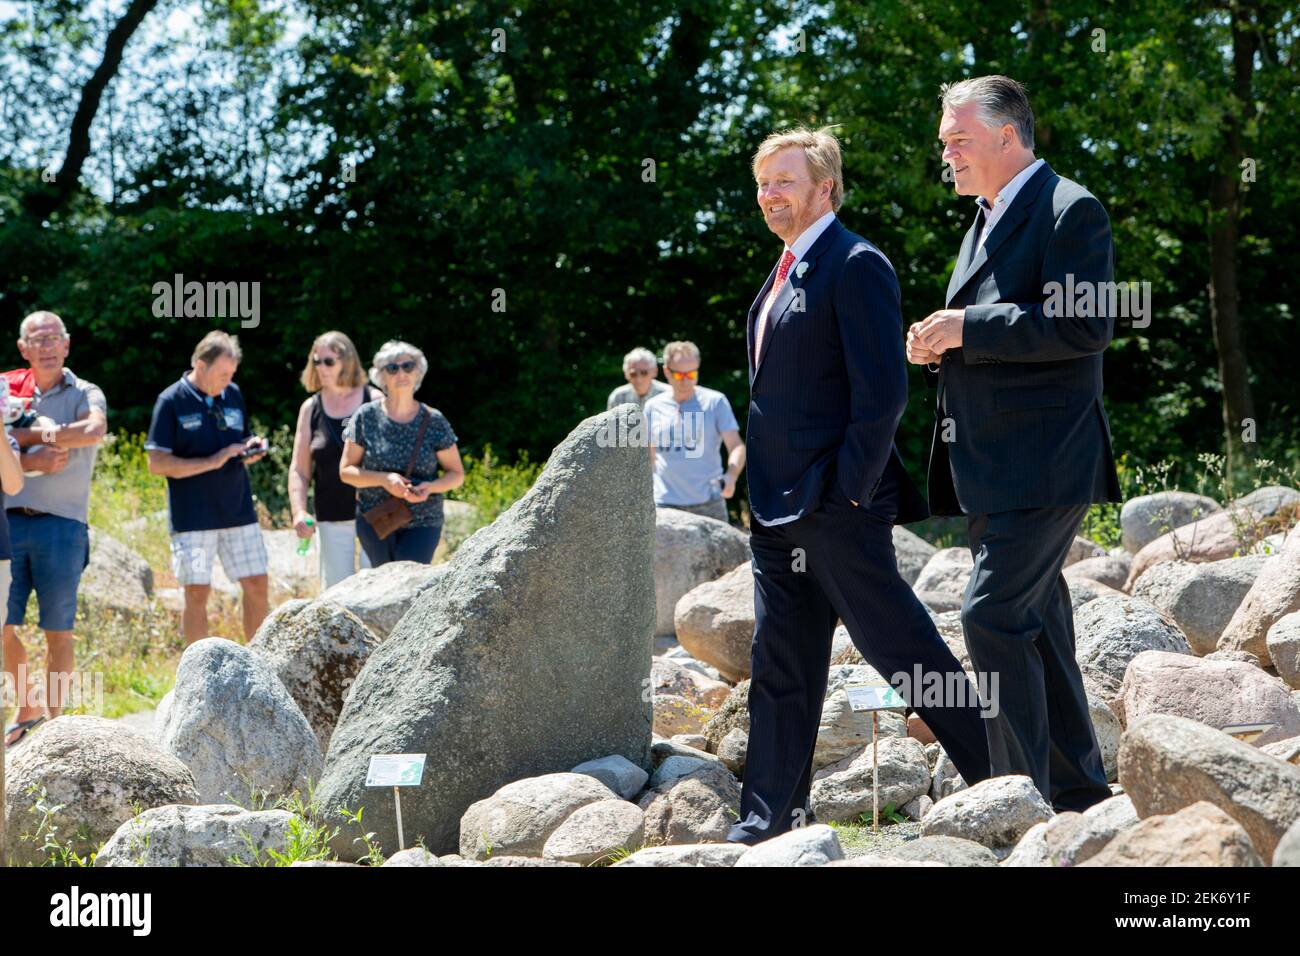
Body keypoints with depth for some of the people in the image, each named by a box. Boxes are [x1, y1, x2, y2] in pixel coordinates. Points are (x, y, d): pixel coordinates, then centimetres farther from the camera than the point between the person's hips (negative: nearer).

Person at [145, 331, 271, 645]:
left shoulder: (233, 395, 9)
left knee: (257, 585, 5)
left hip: (239, 510, 5)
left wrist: (251, 449, -4)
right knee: (197, 593, -2)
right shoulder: (172, 401, -7)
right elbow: (157, 463, -11)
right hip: (193, 517, -5)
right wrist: (212, 462, -18)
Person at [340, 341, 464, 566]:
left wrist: (430, 487, -17)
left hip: (422, 523, -1)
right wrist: (384, 479, -18)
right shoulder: (366, 417, -2)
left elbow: (457, 474, 5)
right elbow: (346, 471, -1)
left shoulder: (434, 421, -2)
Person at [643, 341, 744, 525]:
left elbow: (736, 446, -4)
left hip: (708, 504, -2)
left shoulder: (715, 402, 2)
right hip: (665, 504, 2)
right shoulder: (653, 406, 9)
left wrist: (731, 475, -24)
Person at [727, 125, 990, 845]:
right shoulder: (786, 273, 18)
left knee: (899, 645, -3)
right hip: (777, 510, 9)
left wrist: (848, 489, -19)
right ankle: (767, 820, 16)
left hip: (836, 504, -9)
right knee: (780, 666, 11)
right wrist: (766, 489, 16)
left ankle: (1001, 778, 8)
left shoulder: (854, 266, -11)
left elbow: (882, 391, -17)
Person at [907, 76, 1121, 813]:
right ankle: (1080, 794, 19)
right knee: (1038, 627, 12)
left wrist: (970, 328, -18)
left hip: (1041, 465, -10)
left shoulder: (1070, 211, -9)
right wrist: (941, 348, 7)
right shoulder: (987, 223, 20)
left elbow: (1084, 328, -20)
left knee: (994, 617, -16)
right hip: (992, 471, 10)